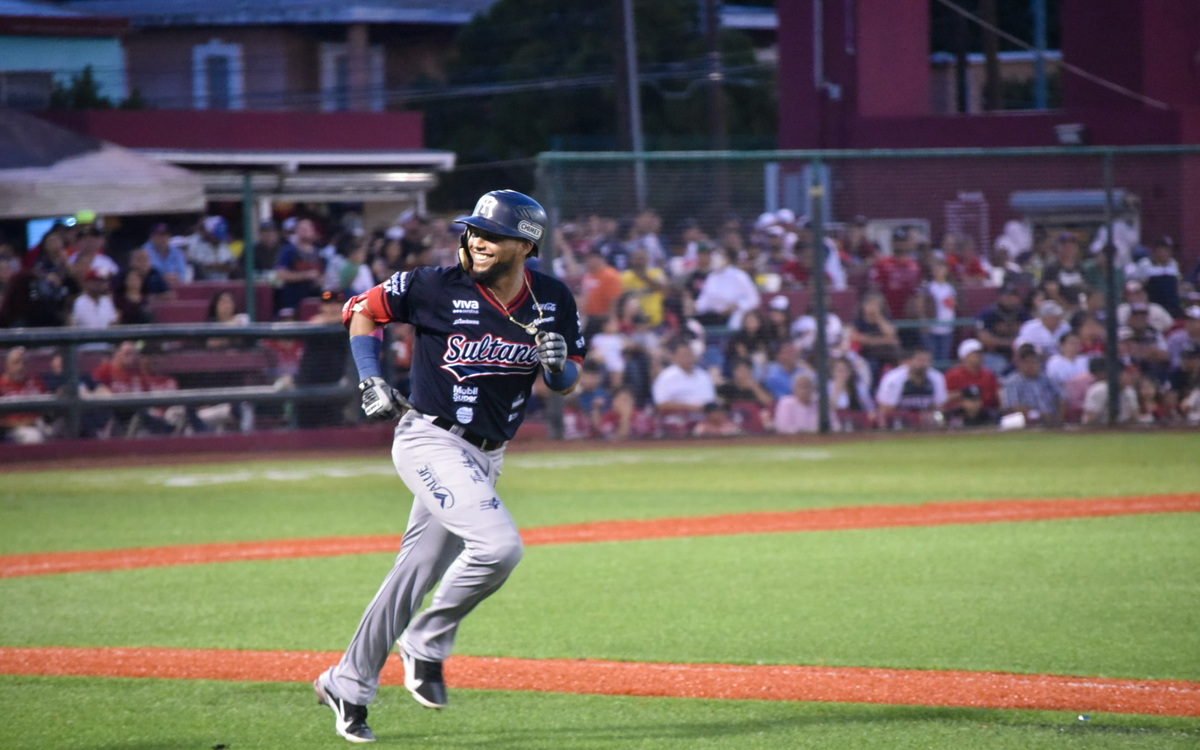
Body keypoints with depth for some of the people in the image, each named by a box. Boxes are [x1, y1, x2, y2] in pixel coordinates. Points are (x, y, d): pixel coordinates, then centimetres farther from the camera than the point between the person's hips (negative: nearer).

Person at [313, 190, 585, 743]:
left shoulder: (553, 302, 0)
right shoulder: (439, 287, -12)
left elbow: (568, 382, 9)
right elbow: (364, 310, 1)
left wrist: (558, 365, -14)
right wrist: (371, 381, -9)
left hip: (486, 458, 6)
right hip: (431, 442, -6)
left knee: (418, 573, 10)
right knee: (498, 545, -25)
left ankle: (347, 685, 21)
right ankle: (426, 645, -4)